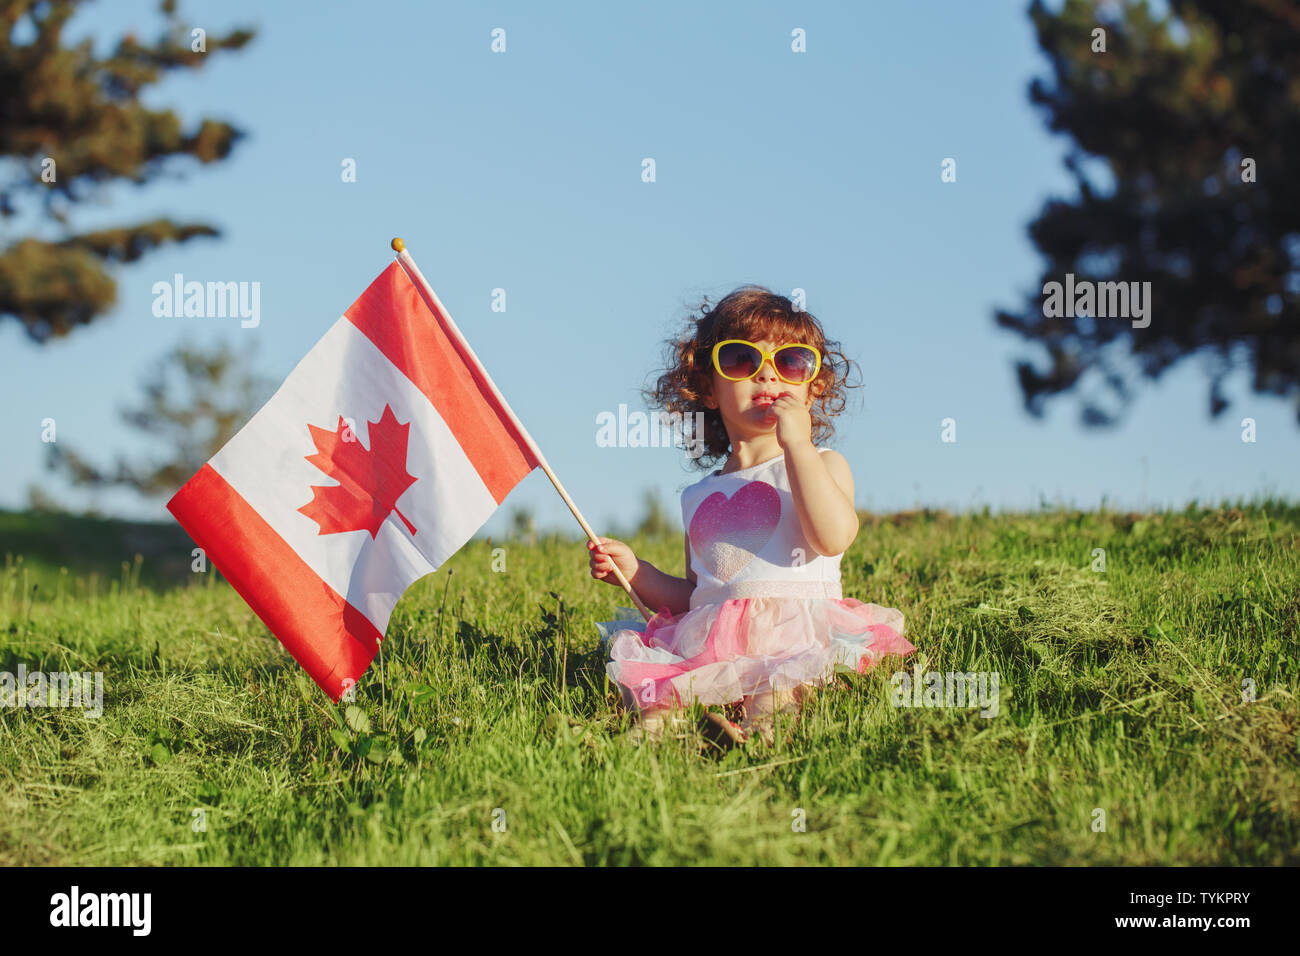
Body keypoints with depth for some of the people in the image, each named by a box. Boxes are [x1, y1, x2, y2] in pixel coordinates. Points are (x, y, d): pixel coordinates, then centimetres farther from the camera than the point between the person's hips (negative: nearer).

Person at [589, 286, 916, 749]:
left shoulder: (822, 465, 11)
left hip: (798, 638, -4)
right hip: (709, 643, 5)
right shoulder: (699, 497, 25)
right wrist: (636, 571, 14)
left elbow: (833, 537, -13)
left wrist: (796, 442, -10)